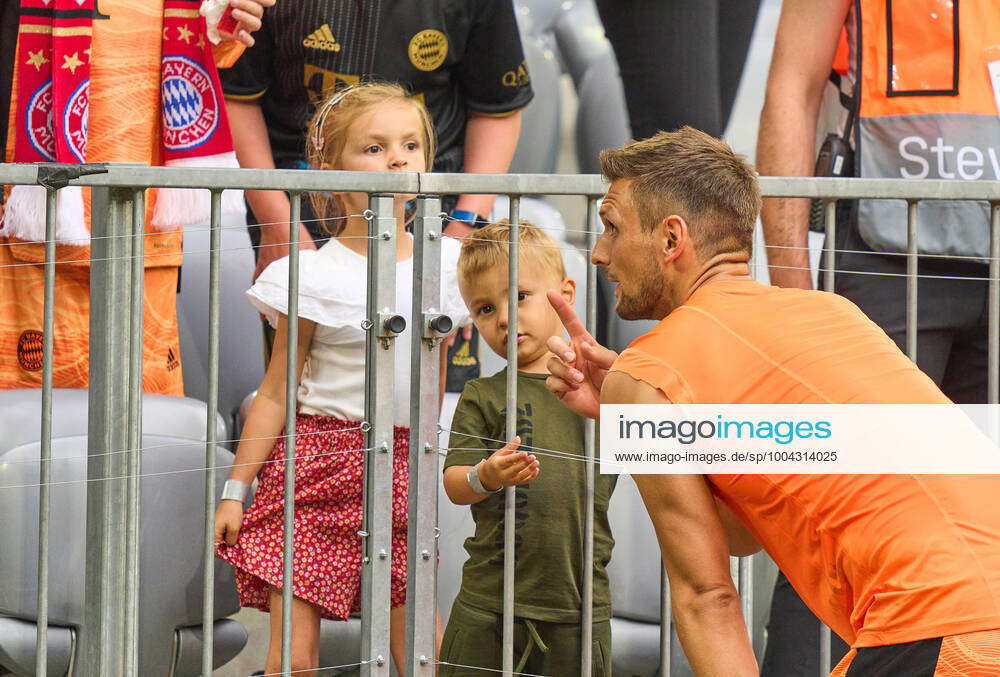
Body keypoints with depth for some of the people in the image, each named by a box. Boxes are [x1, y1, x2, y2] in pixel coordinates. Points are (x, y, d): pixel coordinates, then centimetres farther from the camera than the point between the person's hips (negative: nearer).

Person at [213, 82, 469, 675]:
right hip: (318, 467, -4)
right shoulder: (316, 276, -6)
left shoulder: (442, 265, 6)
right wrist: (234, 491, -2)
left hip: (402, 470, 4)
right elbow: (276, 394, -1)